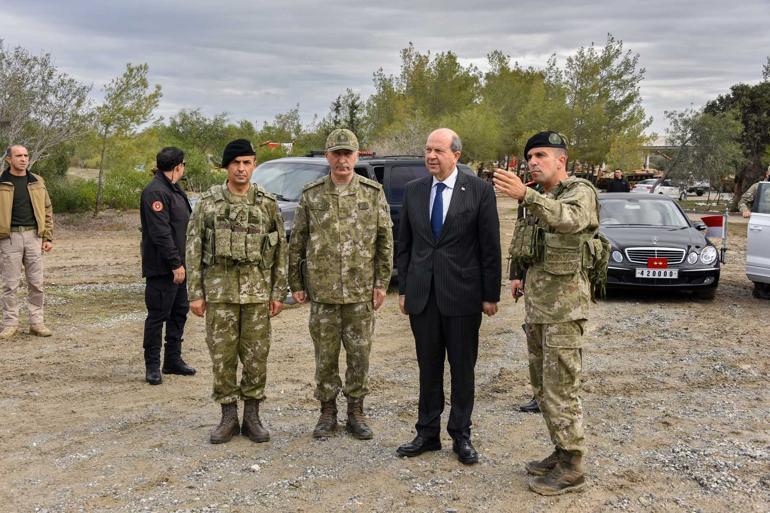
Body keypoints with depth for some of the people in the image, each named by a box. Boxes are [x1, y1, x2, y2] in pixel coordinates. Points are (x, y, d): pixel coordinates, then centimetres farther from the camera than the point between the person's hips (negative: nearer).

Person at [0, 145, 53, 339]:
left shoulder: (37, 182, 9)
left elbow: (47, 210, 11)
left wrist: (48, 237, 5)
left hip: (33, 236, 3)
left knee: (36, 283, 5)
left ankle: (36, 322, 14)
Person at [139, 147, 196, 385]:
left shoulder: (174, 190, 15)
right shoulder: (155, 192, -17)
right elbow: (161, 233, -23)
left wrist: (181, 261, 17)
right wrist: (175, 264, -22)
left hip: (177, 265, 10)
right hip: (161, 267, -10)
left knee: (179, 312, 15)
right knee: (158, 315, -2)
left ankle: (173, 359, 26)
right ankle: (152, 366, 8)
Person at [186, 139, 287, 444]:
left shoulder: (267, 203, 4)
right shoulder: (208, 202, 1)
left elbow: (281, 250, 6)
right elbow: (193, 249, 2)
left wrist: (279, 292, 0)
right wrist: (195, 293, -3)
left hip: (258, 292, 1)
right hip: (219, 291, 0)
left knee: (256, 356, 5)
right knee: (222, 356, 4)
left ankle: (252, 417, 18)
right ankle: (228, 417, 17)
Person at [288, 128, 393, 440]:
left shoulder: (373, 193, 2)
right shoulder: (311, 195, 3)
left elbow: (385, 241, 3)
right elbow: (296, 244, 7)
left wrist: (382, 283, -2)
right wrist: (296, 284, 4)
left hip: (361, 292, 0)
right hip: (322, 291, 0)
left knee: (360, 353, 6)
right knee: (325, 355, 7)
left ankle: (356, 412, 21)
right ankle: (327, 412, 22)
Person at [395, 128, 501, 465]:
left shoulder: (479, 190, -5)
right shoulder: (413, 190, 7)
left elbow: (490, 247, -4)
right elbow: (404, 243, 11)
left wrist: (491, 295, -5)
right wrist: (403, 288, 8)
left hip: (462, 294, -3)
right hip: (422, 294, 3)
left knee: (462, 368, 8)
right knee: (428, 368, 11)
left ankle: (461, 436, 20)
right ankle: (428, 433, 23)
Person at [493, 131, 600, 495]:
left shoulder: (580, 192, -10)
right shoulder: (541, 200, 15)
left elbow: (569, 219, -34)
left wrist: (524, 195, -47)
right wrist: (519, 275, 8)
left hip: (563, 304, -9)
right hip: (535, 302, 9)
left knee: (561, 388, -5)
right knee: (543, 386, 14)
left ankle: (572, 469, 6)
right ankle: (562, 452, 27)